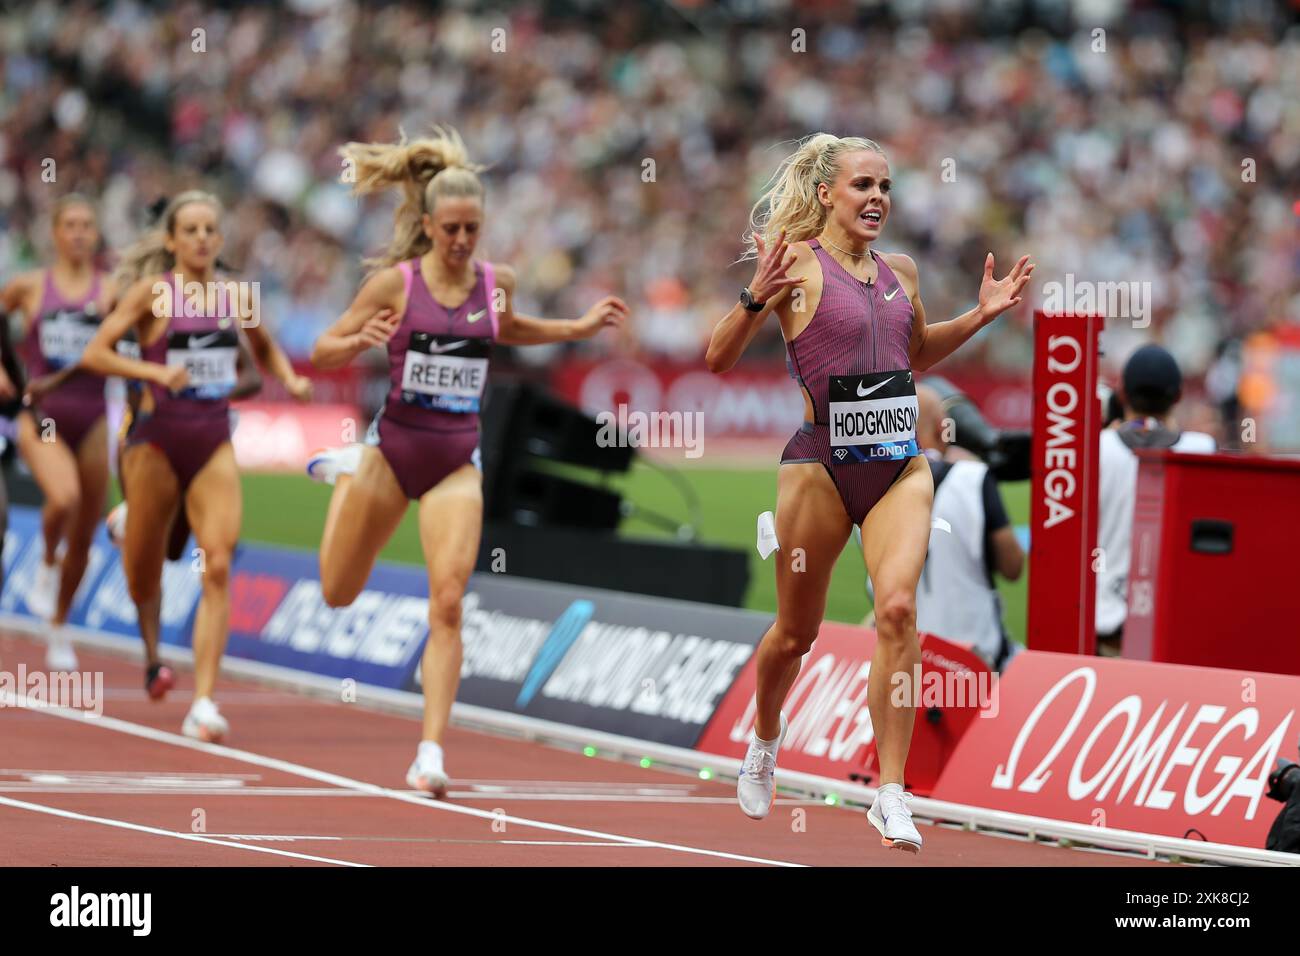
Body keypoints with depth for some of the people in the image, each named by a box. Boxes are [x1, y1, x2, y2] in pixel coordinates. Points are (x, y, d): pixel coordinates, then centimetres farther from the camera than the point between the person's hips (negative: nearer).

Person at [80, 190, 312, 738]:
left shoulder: (234, 297, 6)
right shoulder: (152, 292, -5)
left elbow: (264, 349, 25)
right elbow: (95, 353, -10)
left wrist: (290, 380, 6)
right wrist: (155, 373, -23)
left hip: (214, 444, 2)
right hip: (158, 439, -2)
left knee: (218, 568, -15)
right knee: (143, 574, 10)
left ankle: (204, 703, -19)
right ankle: (151, 647, 46)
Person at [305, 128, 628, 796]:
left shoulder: (496, 282, 2)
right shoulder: (394, 284, -9)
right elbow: (322, 351, -3)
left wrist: (579, 328, 14)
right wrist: (362, 342, -24)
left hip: (457, 461, 1)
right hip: (394, 446, -1)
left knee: (448, 603, -15)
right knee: (339, 594, 15)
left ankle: (431, 751, -15)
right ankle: (347, 471, 45)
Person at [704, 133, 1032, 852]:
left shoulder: (900, 272, 12)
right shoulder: (798, 264, -5)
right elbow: (718, 359, -8)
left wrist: (980, 315, 16)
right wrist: (757, 297, -25)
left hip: (899, 465, 3)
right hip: (819, 463, -3)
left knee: (897, 607, -17)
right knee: (796, 631, 9)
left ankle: (891, 795, -15)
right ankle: (764, 741, 41)